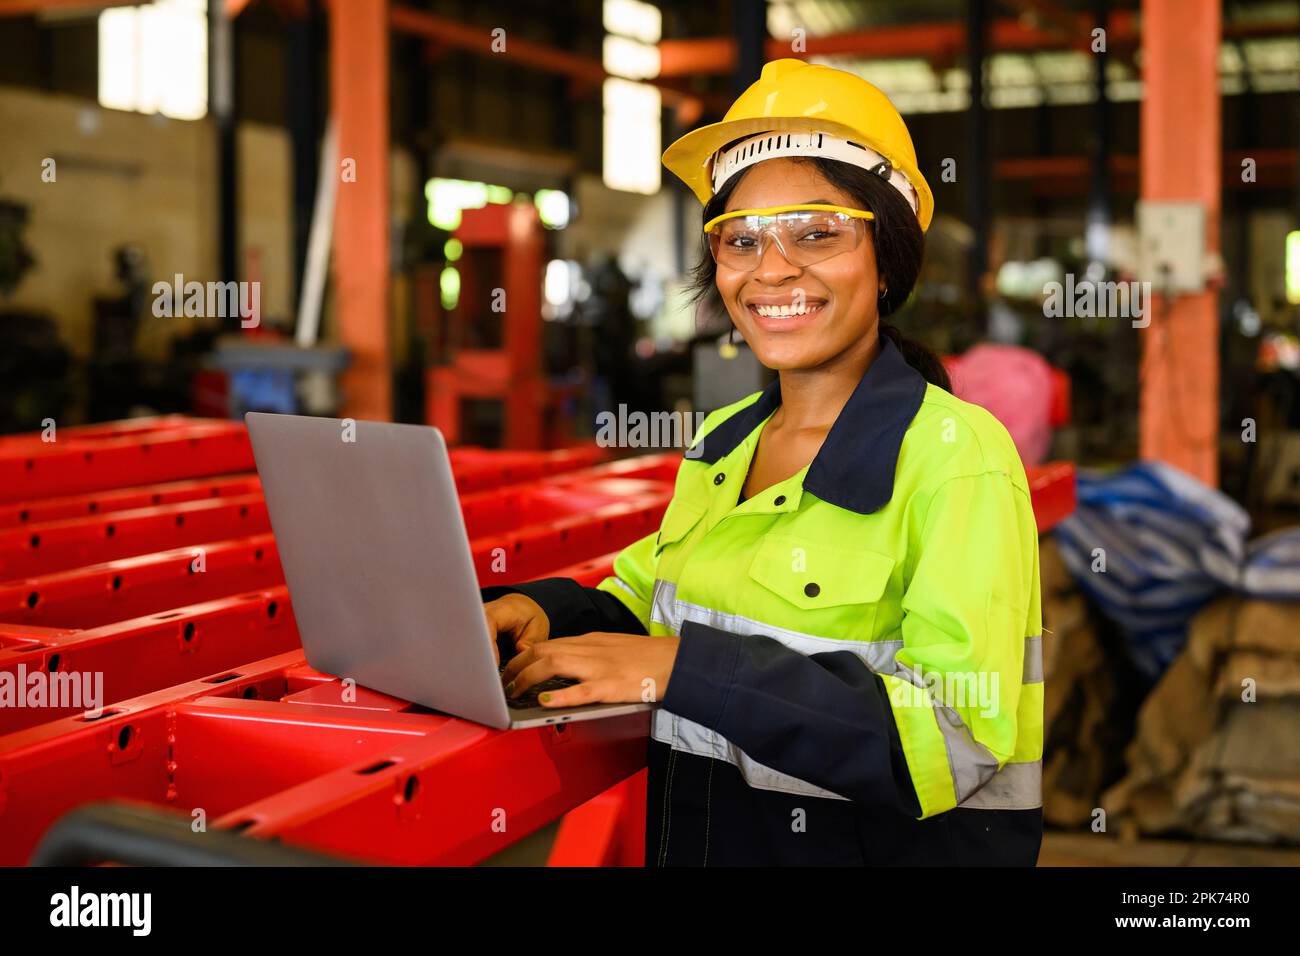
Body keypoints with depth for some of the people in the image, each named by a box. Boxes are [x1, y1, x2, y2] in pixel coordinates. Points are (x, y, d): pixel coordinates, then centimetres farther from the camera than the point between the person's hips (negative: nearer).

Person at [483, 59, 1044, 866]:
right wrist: (543, 614, -2)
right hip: (690, 842, 7)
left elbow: (961, 733, -19)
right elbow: (645, 604, 20)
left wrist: (685, 670, -23)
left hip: (877, 844, -6)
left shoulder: (955, 452, -11)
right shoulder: (721, 445, 10)